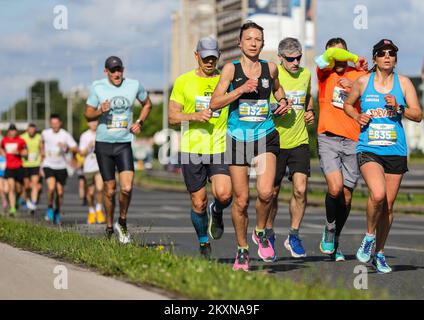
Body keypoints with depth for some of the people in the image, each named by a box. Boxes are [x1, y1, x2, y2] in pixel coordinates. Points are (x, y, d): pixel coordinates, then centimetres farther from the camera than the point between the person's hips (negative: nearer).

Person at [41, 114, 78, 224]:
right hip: (48, 165, 0)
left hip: (61, 166, 0)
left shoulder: (65, 135, -9)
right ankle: (50, 208, 1)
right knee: (51, 187, -22)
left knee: (60, 192, 4)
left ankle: (57, 213, 27)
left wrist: (66, 147, -32)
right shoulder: (45, 133, 0)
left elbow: (75, 149, -16)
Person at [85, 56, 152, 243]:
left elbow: (147, 104, 18)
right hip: (103, 144, 0)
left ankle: (122, 222, 9)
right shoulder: (97, 87, -3)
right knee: (110, 190, 3)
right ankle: (109, 228, 21)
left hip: (124, 144, 0)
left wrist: (139, 122, 3)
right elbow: (88, 115, 4)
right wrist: (100, 111, -17)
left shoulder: (134, 85, 0)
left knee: (127, 188, -15)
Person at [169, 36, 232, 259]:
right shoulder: (183, 82, 3)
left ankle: (217, 212, 16)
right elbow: (172, 116, 2)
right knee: (198, 203, 4)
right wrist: (195, 117, -15)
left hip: (220, 149, 0)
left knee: (224, 194, -21)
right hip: (191, 149, 0)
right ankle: (203, 245, 27)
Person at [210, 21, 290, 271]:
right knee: (241, 199, 3)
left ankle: (261, 233, 9)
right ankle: (242, 251, 20)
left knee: (266, 192, -19)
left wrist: (283, 101, 9)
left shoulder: (270, 68, 6)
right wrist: (242, 89, -17)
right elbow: (214, 103, -8)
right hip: (238, 138, -1)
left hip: (265, 136, 1)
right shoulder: (231, 68, -1)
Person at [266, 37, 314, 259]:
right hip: (274, 142, -3)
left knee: (300, 189, -10)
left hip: (299, 141, 3)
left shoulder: (305, 74, 7)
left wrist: (310, 112, 8)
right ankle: (268, 234, 28)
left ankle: (293, 236, 5)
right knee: (272, 192, 6)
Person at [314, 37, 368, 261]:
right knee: (335, 188, -20)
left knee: (346, 195, 4)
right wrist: (356, 59, 1)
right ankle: (329, 228, 8)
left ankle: (335, 242, 24)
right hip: (328, 139, -2)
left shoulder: (359, 75, 8)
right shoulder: (324, 72, 5)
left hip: (353, 141, 2)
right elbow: (332, 53, -13)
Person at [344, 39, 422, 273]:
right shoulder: (362, 82, 4)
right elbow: (347, 105, 20)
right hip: (368, 149, -2)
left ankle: (379, 253, 21)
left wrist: (398, 107, -13)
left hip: (395, 151, 2)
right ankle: (369, 236, 1)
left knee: (388, 205, 5)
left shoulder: (403, 83, 5)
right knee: (378, 195, -25)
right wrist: (358, 117, 0)